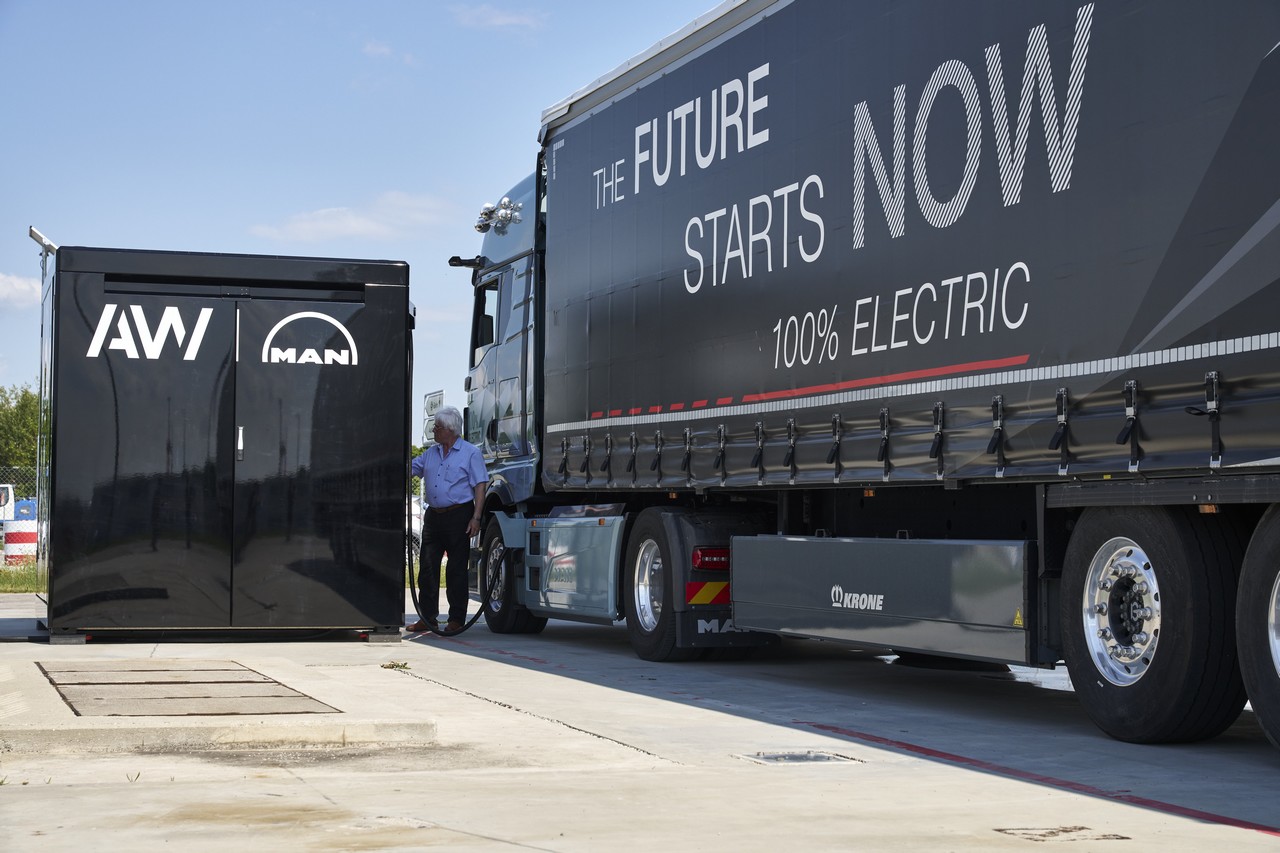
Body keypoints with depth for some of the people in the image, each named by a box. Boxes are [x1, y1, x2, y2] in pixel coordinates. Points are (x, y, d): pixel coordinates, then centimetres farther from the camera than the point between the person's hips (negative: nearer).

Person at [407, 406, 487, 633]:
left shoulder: (470, 453, -2)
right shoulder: (431, 453, 16)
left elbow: (480, 486, -7)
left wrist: (476, 517, -14)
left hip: (459, 515, -6)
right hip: (433, 515, 6)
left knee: (456, 569, -2)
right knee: (427, 567, 4)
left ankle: (456, 619, 5)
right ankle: (427, 617, 10)